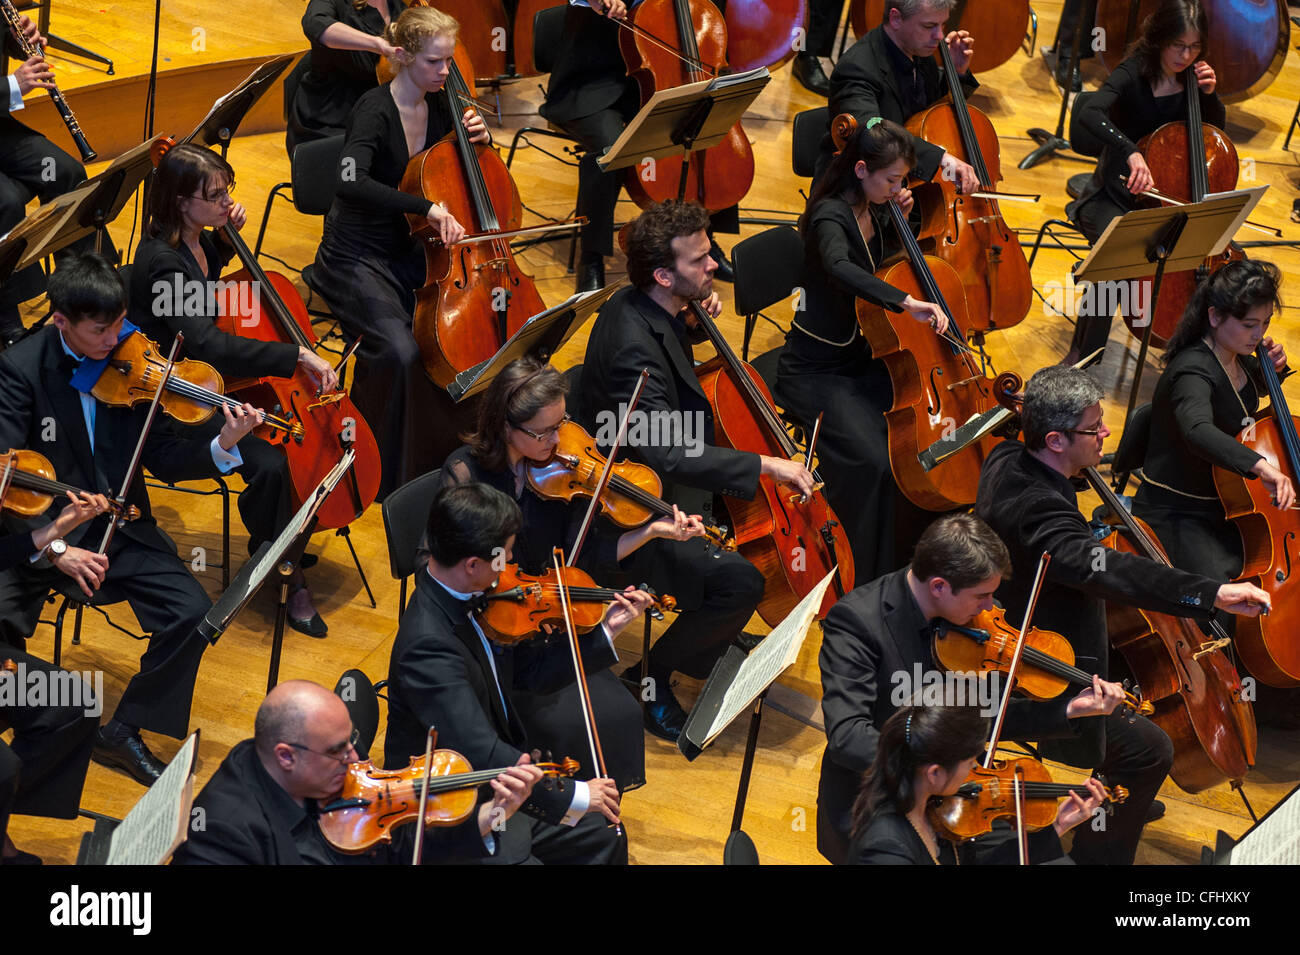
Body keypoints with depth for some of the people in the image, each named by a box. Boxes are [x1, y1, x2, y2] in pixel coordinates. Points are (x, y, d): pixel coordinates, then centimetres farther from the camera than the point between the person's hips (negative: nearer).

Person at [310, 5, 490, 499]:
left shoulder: (438, 106, 3)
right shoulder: (376, 111, -18)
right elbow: (351, 184, -36)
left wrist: (478, 138, -3)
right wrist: (426, 206, -40)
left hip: (408, 254, 7)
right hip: (357, 260, -7)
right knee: (401, 351, -32)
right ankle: (394, 481, -14)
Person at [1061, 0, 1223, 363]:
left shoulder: (1190, 75, 1)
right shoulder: (1133, 75, -17)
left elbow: (1216, 129, 16)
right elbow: (1090, 114, -37)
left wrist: (1209, 93, -5)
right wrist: (1130, 151, -52)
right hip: (1117, 198, -5)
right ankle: (1082, 357, -19)